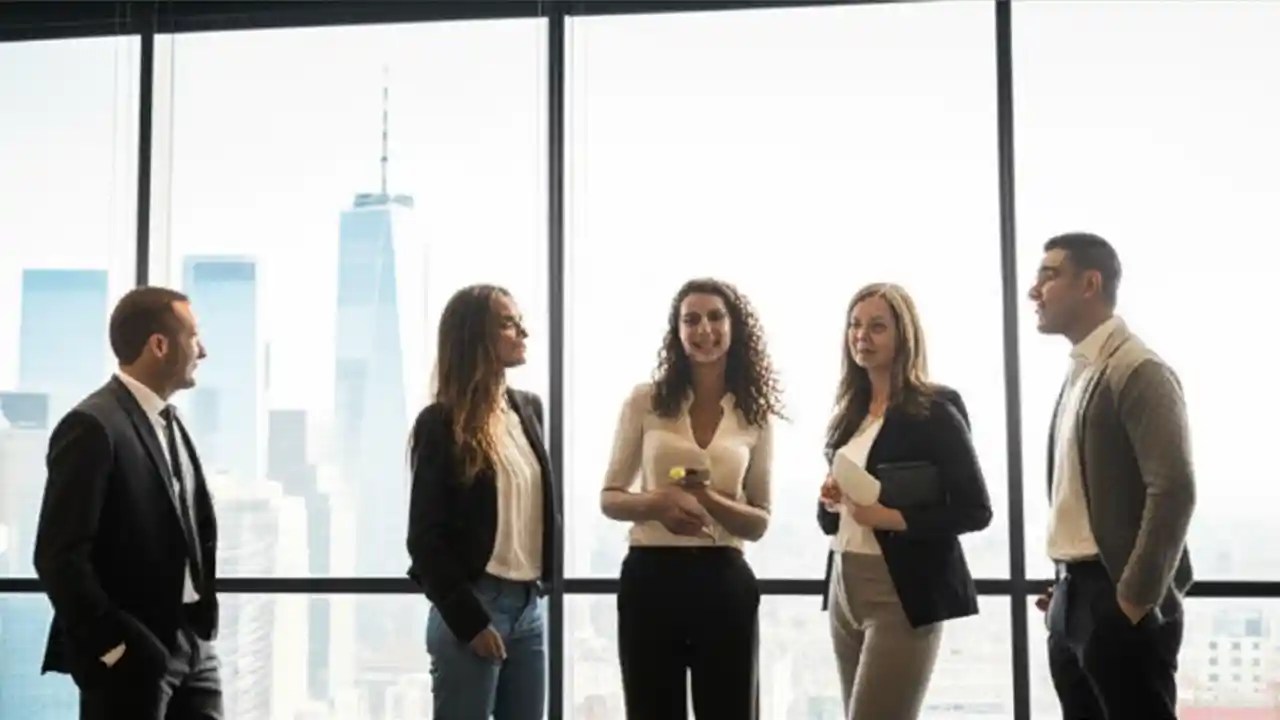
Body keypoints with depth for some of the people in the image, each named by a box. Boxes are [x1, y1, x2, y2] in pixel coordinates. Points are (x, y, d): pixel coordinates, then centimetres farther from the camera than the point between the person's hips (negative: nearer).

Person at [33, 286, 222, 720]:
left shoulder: (169, 422, 13)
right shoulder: (93, 426, -15)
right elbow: (60, 556, -19)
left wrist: (204, 618, 12)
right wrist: (114, 645, -18)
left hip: (192, 643, 9)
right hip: (132, 652, -8)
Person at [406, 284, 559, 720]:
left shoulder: (529, 408, 12)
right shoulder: (442, 423, -7)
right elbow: (426, 537, -9)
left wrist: (542, 580, 10)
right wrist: (469, 619, -12)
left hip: (528, 603, 6)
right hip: (472, 606, -6)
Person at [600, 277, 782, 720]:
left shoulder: (755, 415, 5)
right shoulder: (645, 401, 1)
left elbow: (759, 522, 6)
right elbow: (609, 498, 5)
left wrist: (710, 501, -15)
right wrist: (655, 502, -17)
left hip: (723, 583, 1)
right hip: (650, 579, -1)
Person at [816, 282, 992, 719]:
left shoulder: (933, 410, -7)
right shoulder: (851, 412, 13)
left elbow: (975, 510, -12)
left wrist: (891, 517, -20)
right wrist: (830, 501, -4)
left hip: (902, 594, -7)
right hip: (844, 589, 7)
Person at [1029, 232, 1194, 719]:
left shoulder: (1139, 372, -13)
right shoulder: (1079, 373, 14)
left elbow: (1174, 491, -19)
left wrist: (1136, 599, -16)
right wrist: (1066, 587, 14)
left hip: (1117, 600, -8)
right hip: (1073, 598, 8)